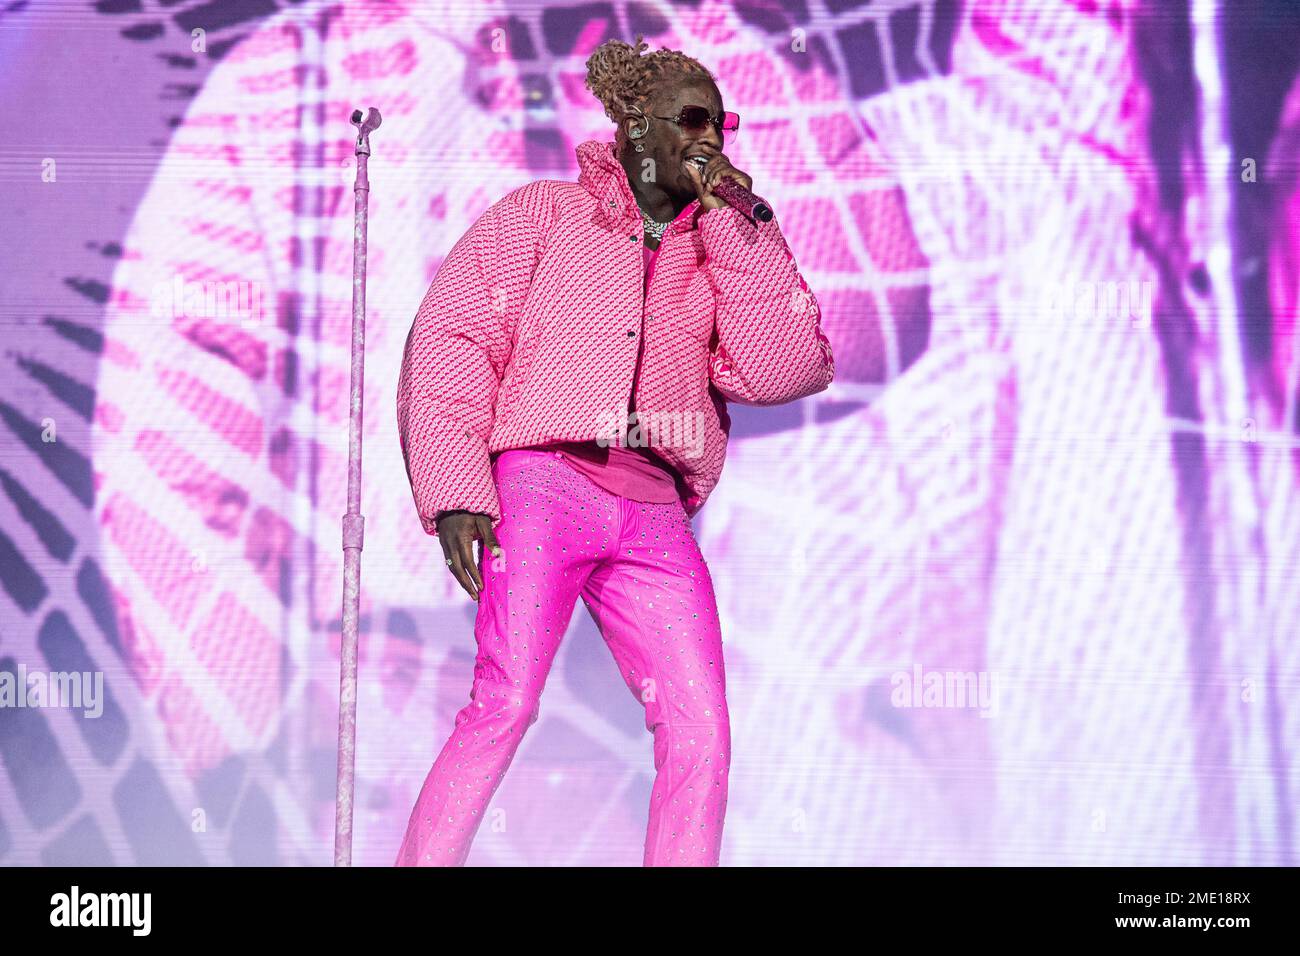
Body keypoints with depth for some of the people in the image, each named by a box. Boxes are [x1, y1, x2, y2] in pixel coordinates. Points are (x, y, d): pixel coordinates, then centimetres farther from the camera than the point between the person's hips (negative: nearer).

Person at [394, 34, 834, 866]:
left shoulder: (724, 252, 22)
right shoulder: (544, 214, 14)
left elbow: (784, 370, 6)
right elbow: (450, 340, 5)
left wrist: (738, 228, 3)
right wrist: (454, 493, -8)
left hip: (654, 517, 4)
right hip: (543, 483, -4)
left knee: (701, 733, -7)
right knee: (506, 704, -19)